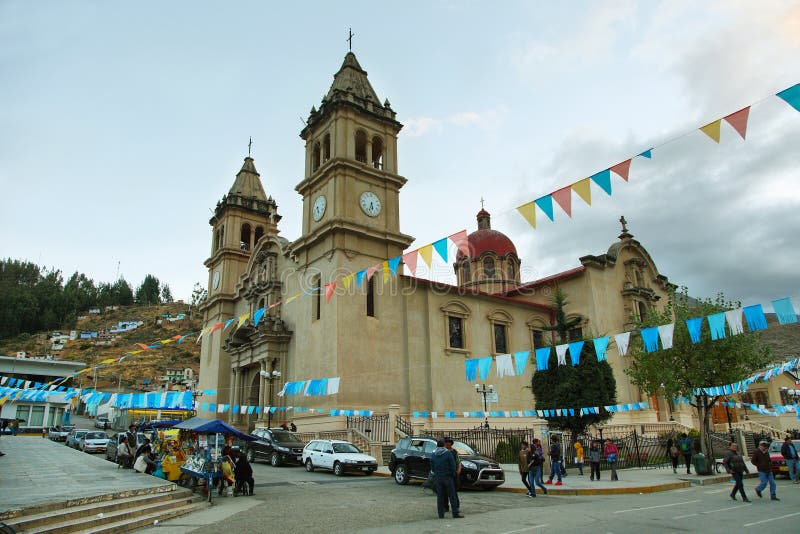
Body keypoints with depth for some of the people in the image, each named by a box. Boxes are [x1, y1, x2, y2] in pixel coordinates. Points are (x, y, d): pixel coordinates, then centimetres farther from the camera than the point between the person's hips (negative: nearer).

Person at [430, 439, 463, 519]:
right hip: (447, 477, -4)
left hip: (438, 478, 4)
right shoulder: (448, 453, -10)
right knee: (452, 496, 2)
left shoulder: (433, 455, 4)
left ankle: (441, 514, 7)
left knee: (440, 496, 7)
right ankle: (455, 513, 2)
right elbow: (453, 465, -9)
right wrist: (453, 474, 8)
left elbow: (432, 468, 9)